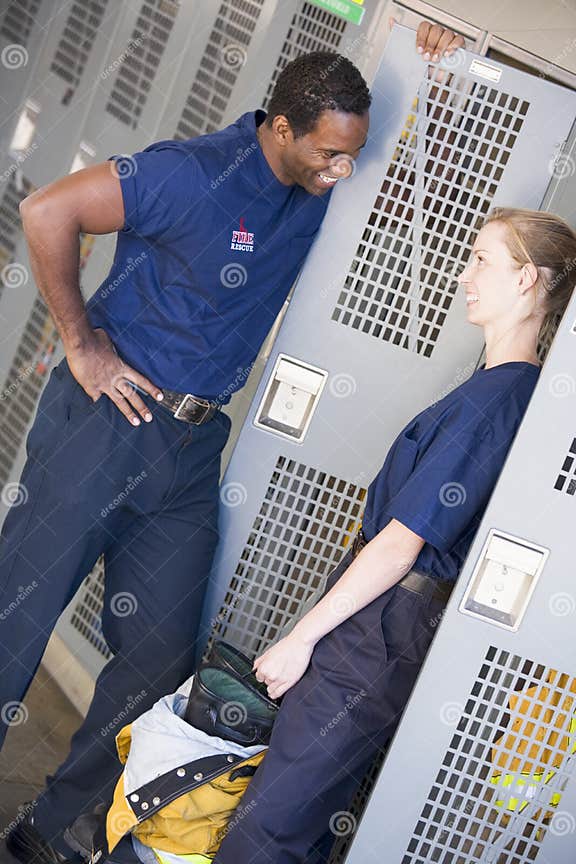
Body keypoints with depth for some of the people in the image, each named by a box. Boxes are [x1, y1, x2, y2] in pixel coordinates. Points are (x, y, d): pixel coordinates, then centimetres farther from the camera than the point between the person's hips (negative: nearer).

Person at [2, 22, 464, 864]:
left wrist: (436, 58, 1)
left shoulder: (322, 181, 4)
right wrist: (80, 342, -14)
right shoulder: (196, 173, -17)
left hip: (193, 447, 6)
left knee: (159, 656, 7)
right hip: (109, 420, -6)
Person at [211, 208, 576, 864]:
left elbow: (400, 545, -21)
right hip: (402, 620, 9)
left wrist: (301, 638, -13)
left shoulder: (494, 398, -21)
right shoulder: (523, 389, 8)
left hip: (382, 632, -9)